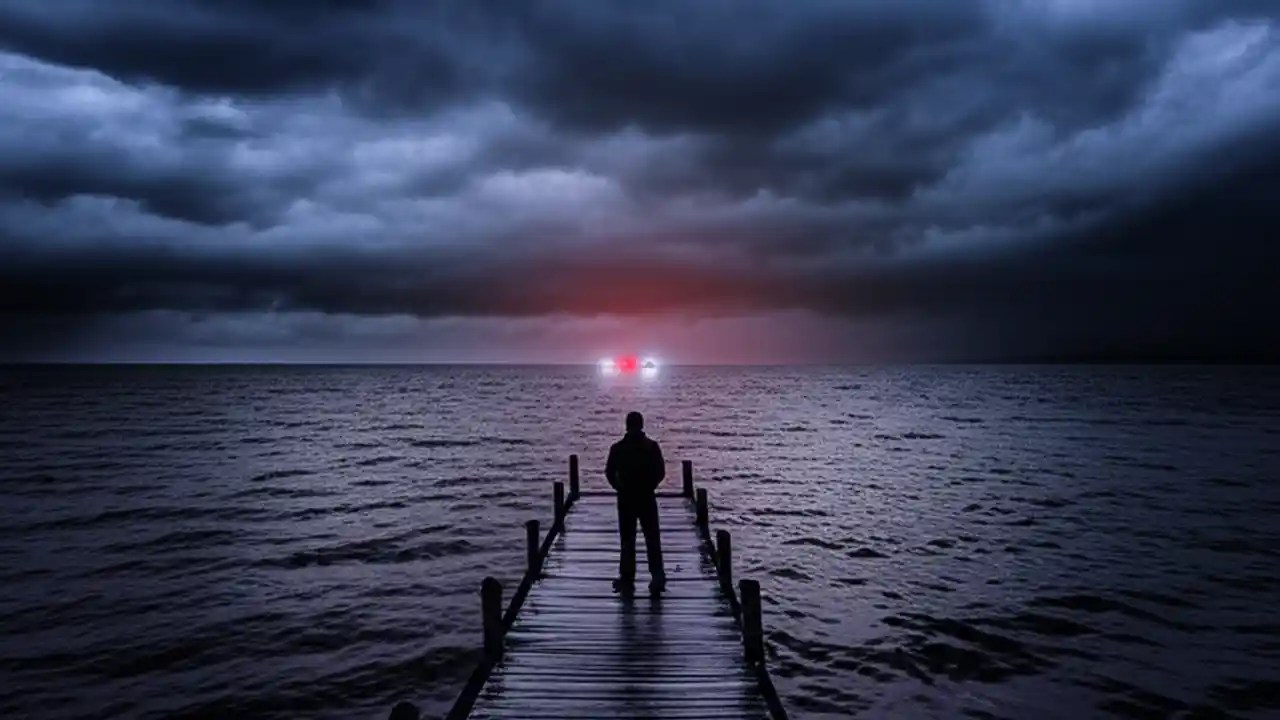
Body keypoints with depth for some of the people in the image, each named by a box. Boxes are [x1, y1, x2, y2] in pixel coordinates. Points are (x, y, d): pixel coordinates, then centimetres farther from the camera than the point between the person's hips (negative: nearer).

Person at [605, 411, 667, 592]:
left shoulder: (617, 448, -5)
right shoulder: (652, 446, -4)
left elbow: (609, 473, -4)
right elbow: (661, 472, -5)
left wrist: (620, 488, 10)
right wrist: (649, 486, 8)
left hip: (625, 499, 0)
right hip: (647, 498, 0)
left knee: (627, 540, 9)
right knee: (652, 539, 3)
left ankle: (627, 578, 11)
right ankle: (658, 575, -8)